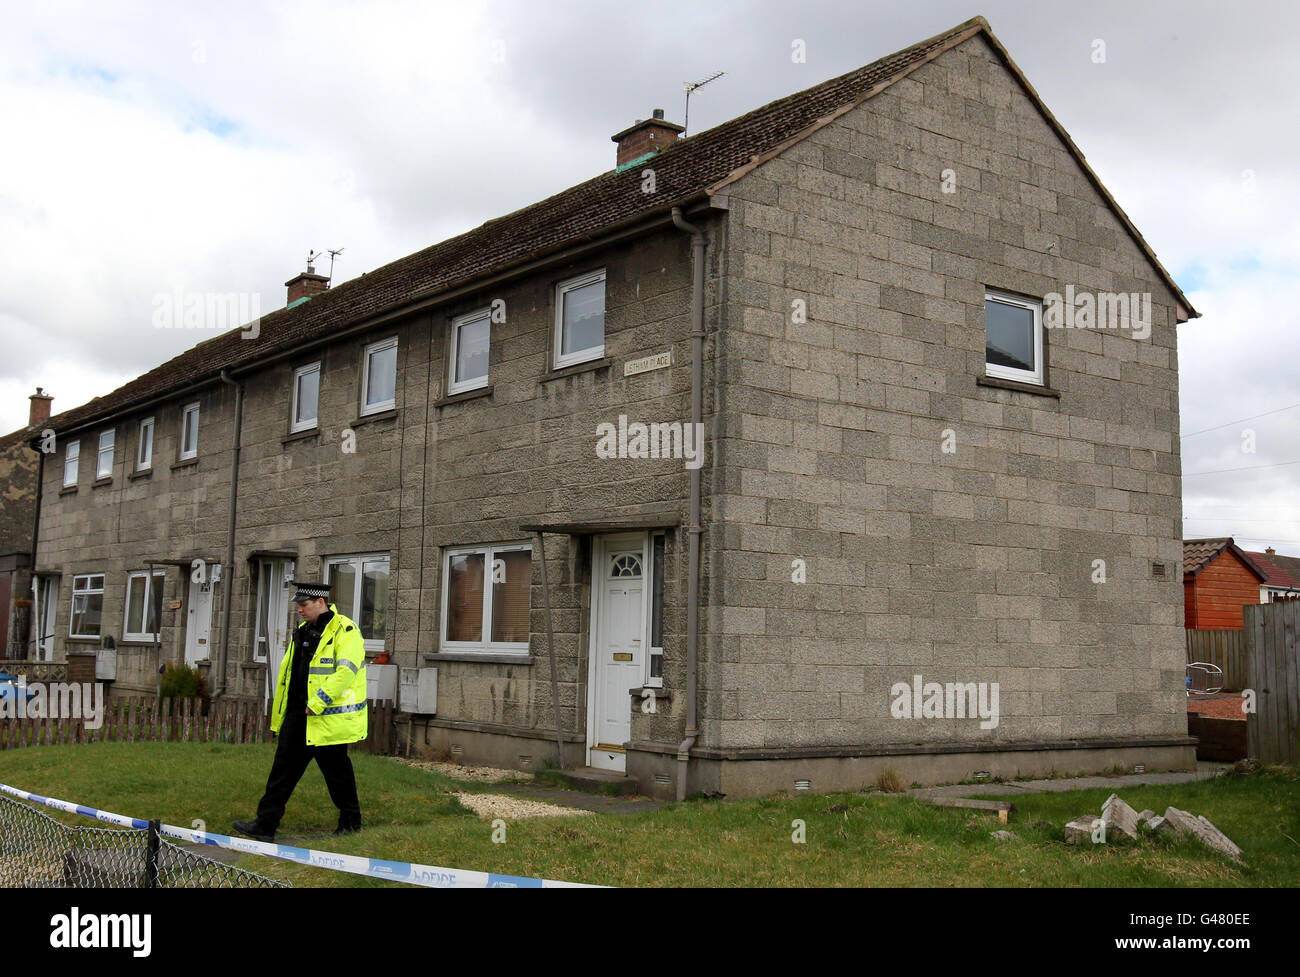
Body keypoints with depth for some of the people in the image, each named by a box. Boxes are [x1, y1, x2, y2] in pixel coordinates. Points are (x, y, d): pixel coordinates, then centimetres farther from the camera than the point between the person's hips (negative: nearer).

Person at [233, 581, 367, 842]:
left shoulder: (345, 631, -12)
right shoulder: (302, 632, 15)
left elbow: (345, 672, -23)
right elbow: (287, 674, 21)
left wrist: (317, 703, -25)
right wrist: (279, 717, 20)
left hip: (329, 720, -8)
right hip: (297, 717, 8)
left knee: (337, 771, 4)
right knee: (283, 767, 5)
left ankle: (351, 821, 21)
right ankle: (265, 824, 8)